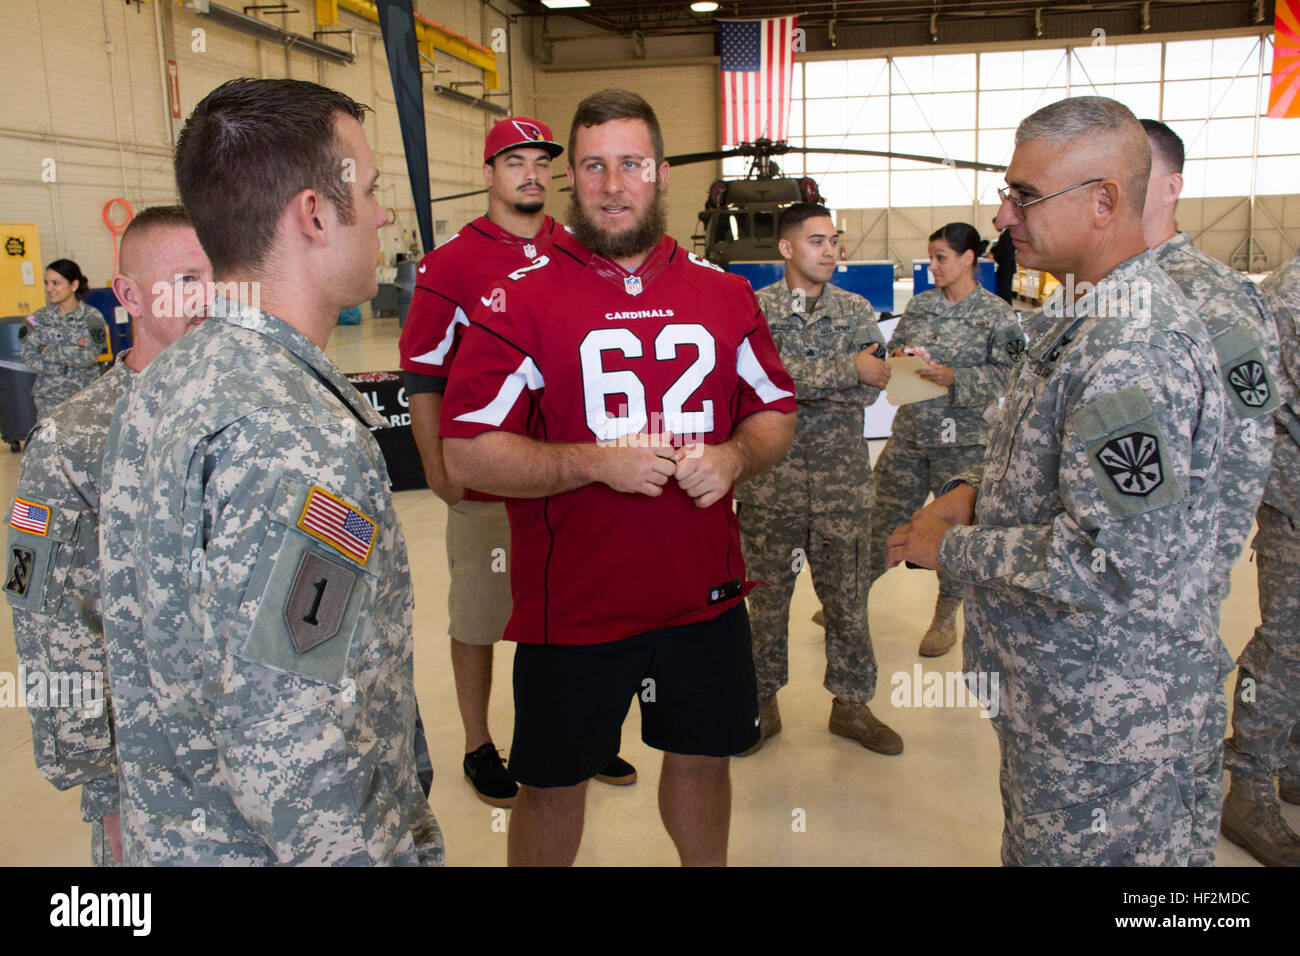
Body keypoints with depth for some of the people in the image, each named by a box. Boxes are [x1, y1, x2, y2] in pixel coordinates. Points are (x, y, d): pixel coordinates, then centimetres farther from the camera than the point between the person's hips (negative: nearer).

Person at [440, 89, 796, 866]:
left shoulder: (724, 293, 4)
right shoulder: (520, 298, -8)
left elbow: (777, 412, 13)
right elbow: (465, 454, -10)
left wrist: (734, 457, -10)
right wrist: (594, 461, -22)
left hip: (706, 593, 3)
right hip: (572, 605, -3)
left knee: (703, 756, 21)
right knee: (553, 783, 14)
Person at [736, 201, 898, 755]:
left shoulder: (857, 310, 7)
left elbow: (871, 389, -5)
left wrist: (798, 385, -14)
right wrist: (847, 368, -17)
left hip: (842, 479, 3)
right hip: (770, 477, -2)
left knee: (847, 595, 10)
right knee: (767, 594, 9)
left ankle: (851, 703, 26)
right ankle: (763, 702, 25)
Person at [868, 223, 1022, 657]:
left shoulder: (997, 315, -4)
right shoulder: (919, 304, 9)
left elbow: (1003, 375, -9)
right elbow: (893, 347, 15)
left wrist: (954, 378, -22)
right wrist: (897, 357, -7)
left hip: (963, 436, -4)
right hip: (910, 428, 4)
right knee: (884, 512, 8)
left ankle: (945, 617, 22)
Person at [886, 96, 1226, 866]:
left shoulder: (1136, 350, -27)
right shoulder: (1083, 315, 8)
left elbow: (1111, 562, -30)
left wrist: (951, 548, -17)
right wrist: (975, 494, 3)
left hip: (1104, 706, -10)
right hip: (1067, 679, 10)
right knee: (1037, 840, 25)